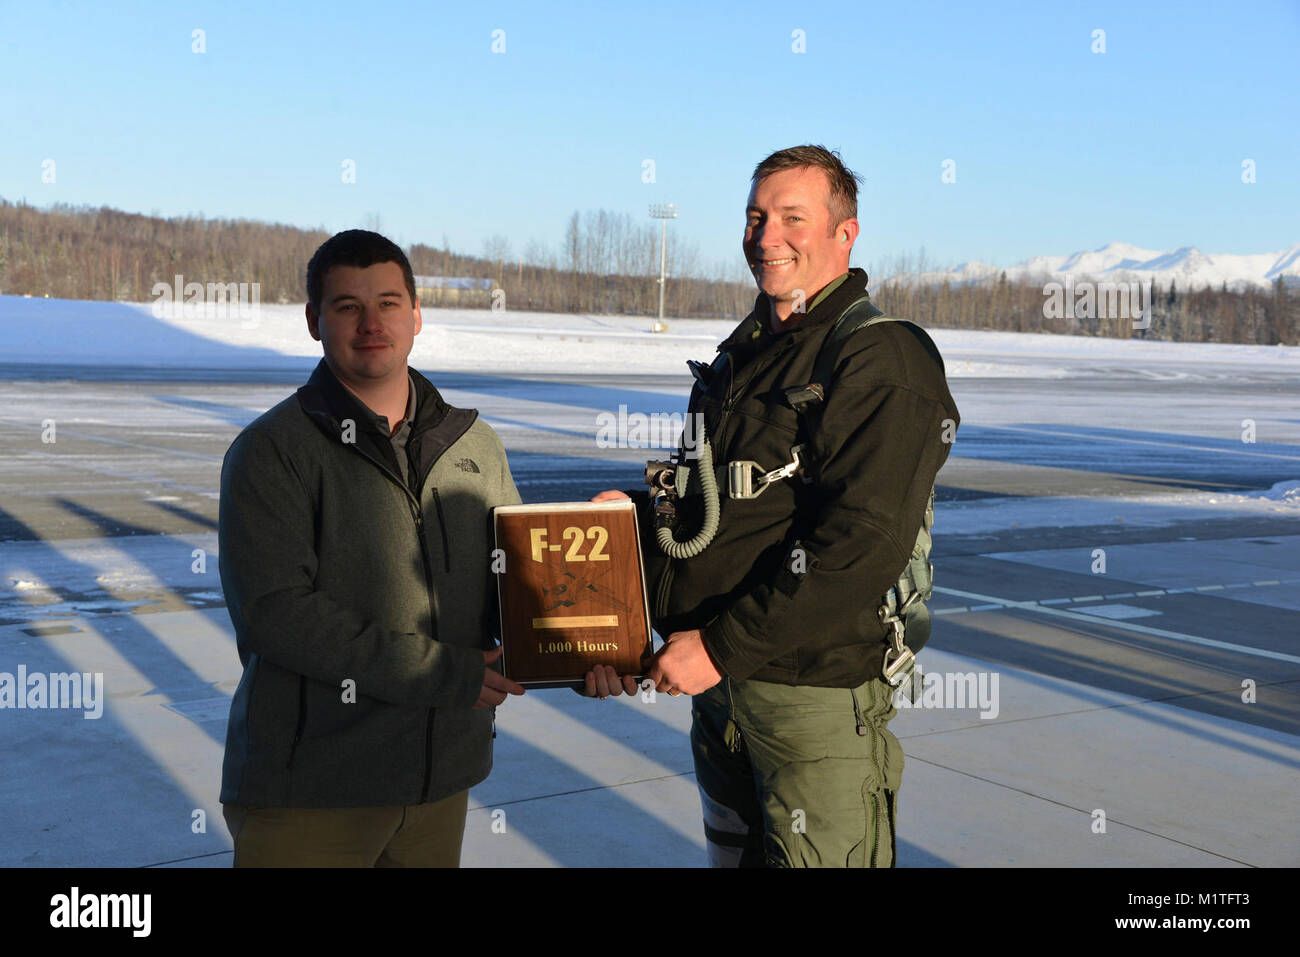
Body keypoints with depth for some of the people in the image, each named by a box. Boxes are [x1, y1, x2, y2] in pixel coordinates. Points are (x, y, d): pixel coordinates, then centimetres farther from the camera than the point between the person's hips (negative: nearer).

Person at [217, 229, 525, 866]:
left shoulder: (475, 446, 9)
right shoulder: (272, 449, -6)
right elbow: (273, 611, -17)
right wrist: (443, 673, -19)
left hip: (443, 777, 5)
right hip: (307, 790, -4)